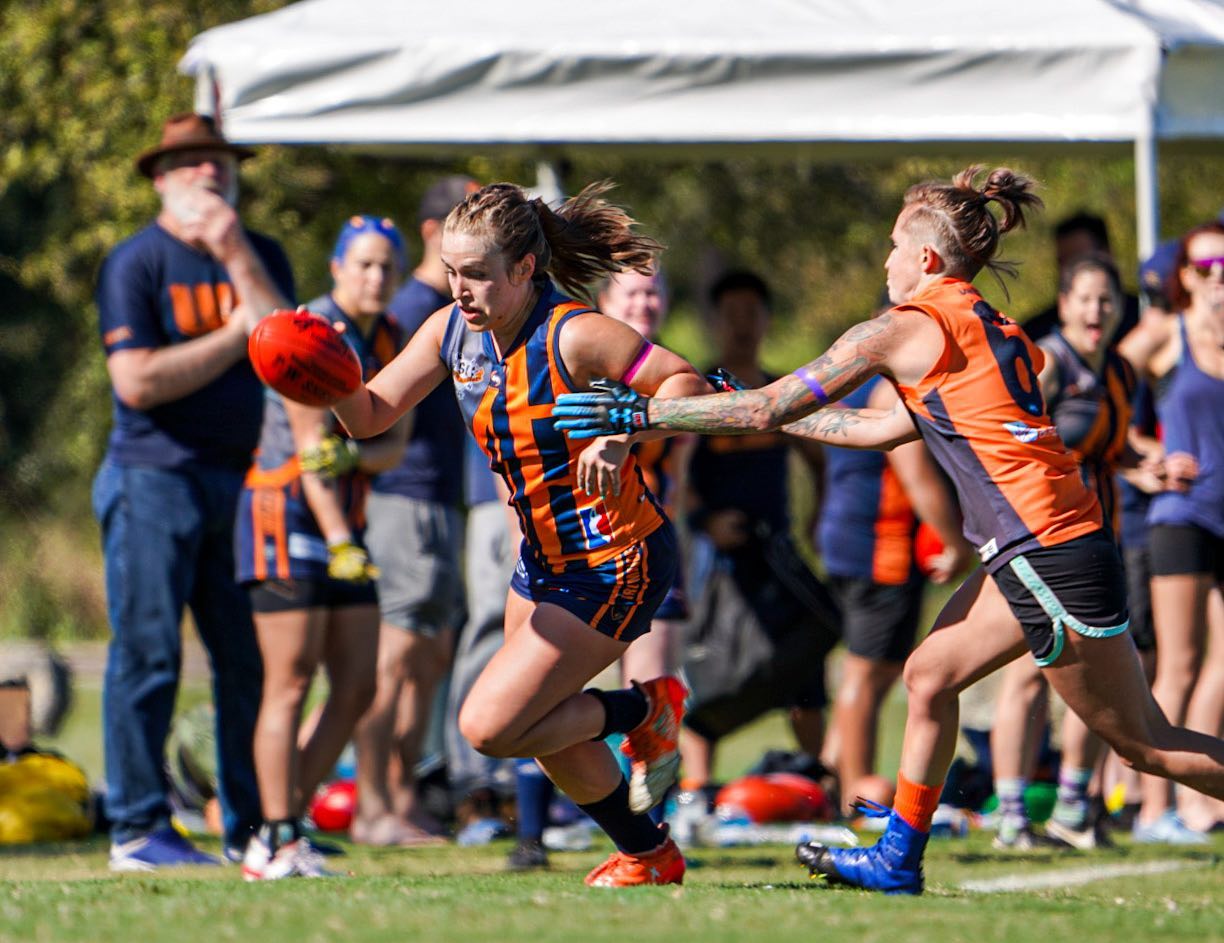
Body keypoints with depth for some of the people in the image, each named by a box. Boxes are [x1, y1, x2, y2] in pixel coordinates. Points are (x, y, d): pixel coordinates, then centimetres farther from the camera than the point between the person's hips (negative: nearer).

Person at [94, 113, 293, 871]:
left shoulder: (262, 259, 13)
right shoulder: (136, 262, -3)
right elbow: (138, 381, -13)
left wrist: (237, 256, -8)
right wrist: (234, 336, -7)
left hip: (240, 483, 5)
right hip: (155, 478, -5)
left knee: (253, 658, 5)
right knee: (149, 656, -6)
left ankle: (253, 827, 11)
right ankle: (138, 829, -2)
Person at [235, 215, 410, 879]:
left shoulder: (388, 341, 10)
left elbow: (394, 447, 6)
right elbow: (310, 446, -18)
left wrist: (351, 455, -18)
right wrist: (340, 542, -25)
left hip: (344, 517, 8)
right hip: (284, 517, -8)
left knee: (357, 688, 4)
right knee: (290, 685, -10)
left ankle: (282, 830, 10)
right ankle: (278, 846, -8)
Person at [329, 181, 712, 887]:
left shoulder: (575, 334, -23)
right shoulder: (452, 331, -3)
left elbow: (687, 383, -19)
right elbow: (370, 417, 0)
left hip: (617, 567, -8)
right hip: (544, 562, 8)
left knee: (489, 727, -12)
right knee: (549, 737, 19)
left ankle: (645, 711, 9)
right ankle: (650, 856, 40)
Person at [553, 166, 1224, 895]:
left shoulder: (907, 328, -8)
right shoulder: (990, 329, 17)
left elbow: (769, 409, -6)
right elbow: (888, 428, 25)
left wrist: (641, 415, 0)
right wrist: (761, 413, 30)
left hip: (1049, 554, -9)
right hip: (1042, 551, 9)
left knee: (1142, 741, -2)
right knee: (931, 673, 15)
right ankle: (899, 858, 20)